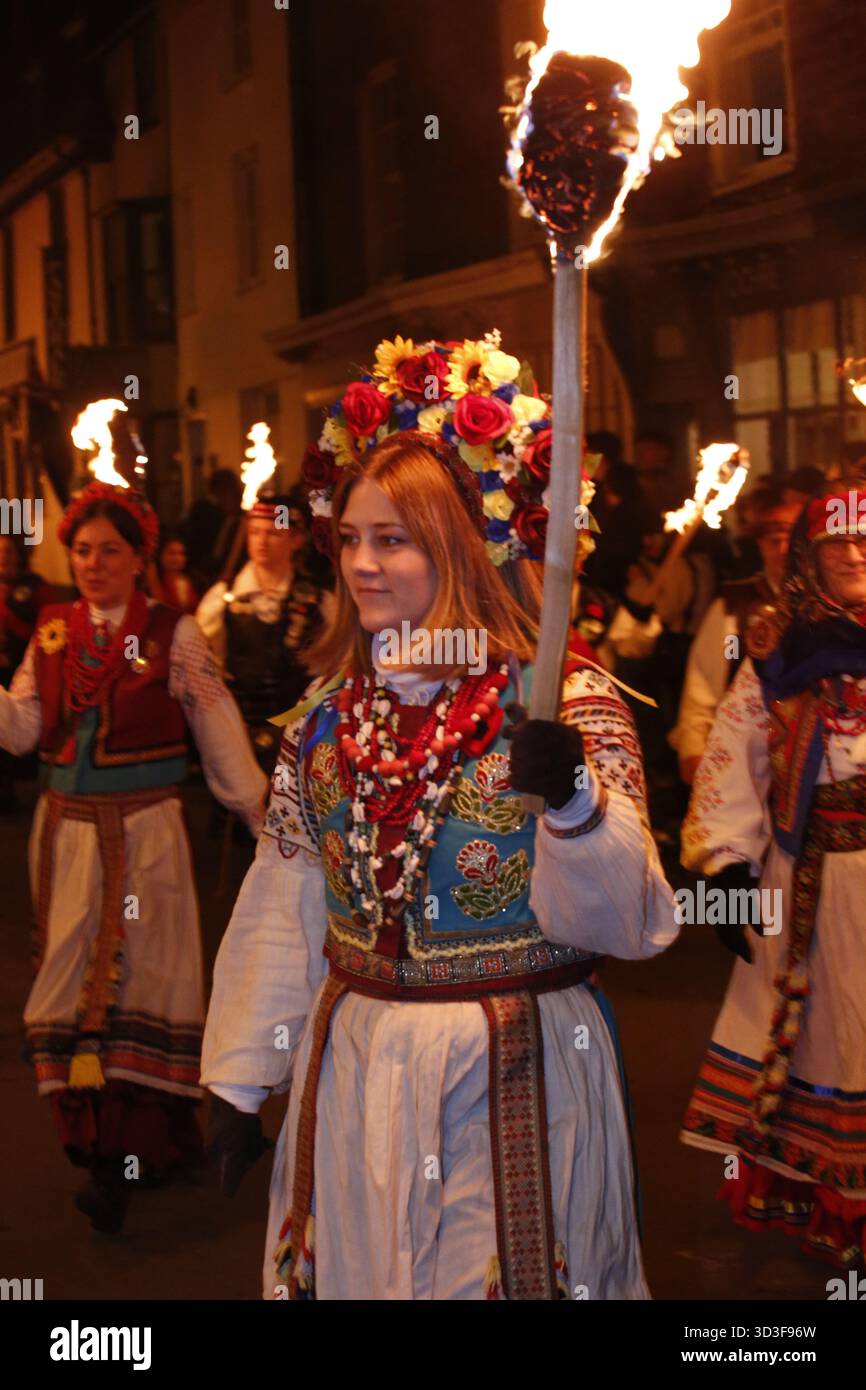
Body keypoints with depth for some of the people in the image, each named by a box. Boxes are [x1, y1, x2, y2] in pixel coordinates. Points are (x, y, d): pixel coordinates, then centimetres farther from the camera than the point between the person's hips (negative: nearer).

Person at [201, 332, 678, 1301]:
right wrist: (238, 1078, 8)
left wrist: (572, 802, -35)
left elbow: (627, 921, -18)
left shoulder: (566, 704, -11)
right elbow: (282, 911, 8)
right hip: (353, 1070, 5)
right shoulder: (333, 710, 4)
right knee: (352, 1271, 15)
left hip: (513, 1079, -4)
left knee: (496, 1274, 7)